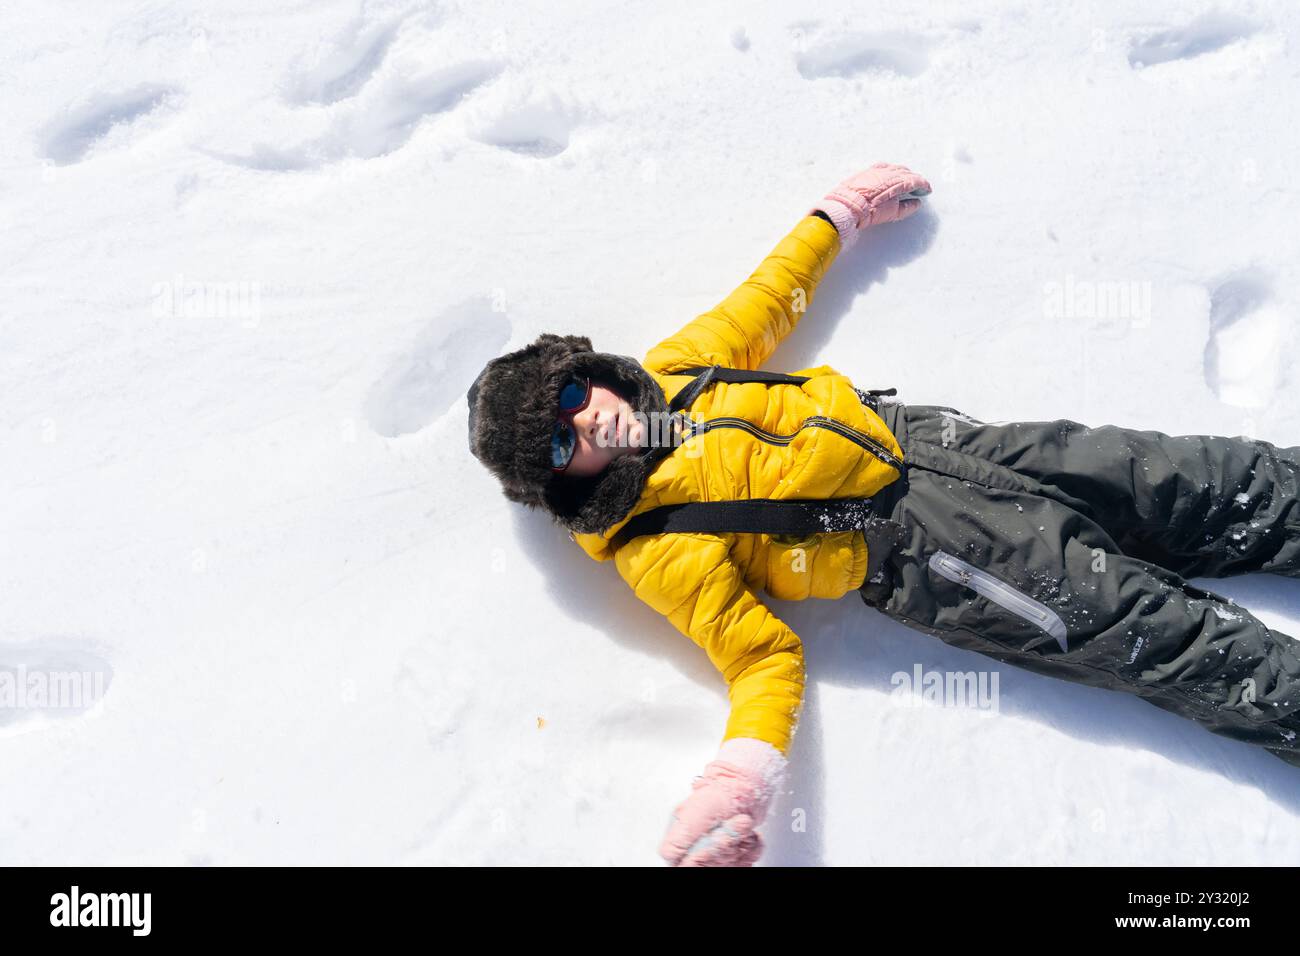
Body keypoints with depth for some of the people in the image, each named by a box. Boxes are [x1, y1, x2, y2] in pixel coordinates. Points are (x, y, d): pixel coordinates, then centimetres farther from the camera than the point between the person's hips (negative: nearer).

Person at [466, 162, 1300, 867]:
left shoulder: (669, 369, 5)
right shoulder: (652, 550, -9)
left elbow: (764, 304, 20)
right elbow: (764, 657, -11)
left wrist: (843, 215, 23)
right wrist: (740, 784, -28)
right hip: (916, 547, -6)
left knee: (1205, 487, 5)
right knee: (1155, 632, -10)